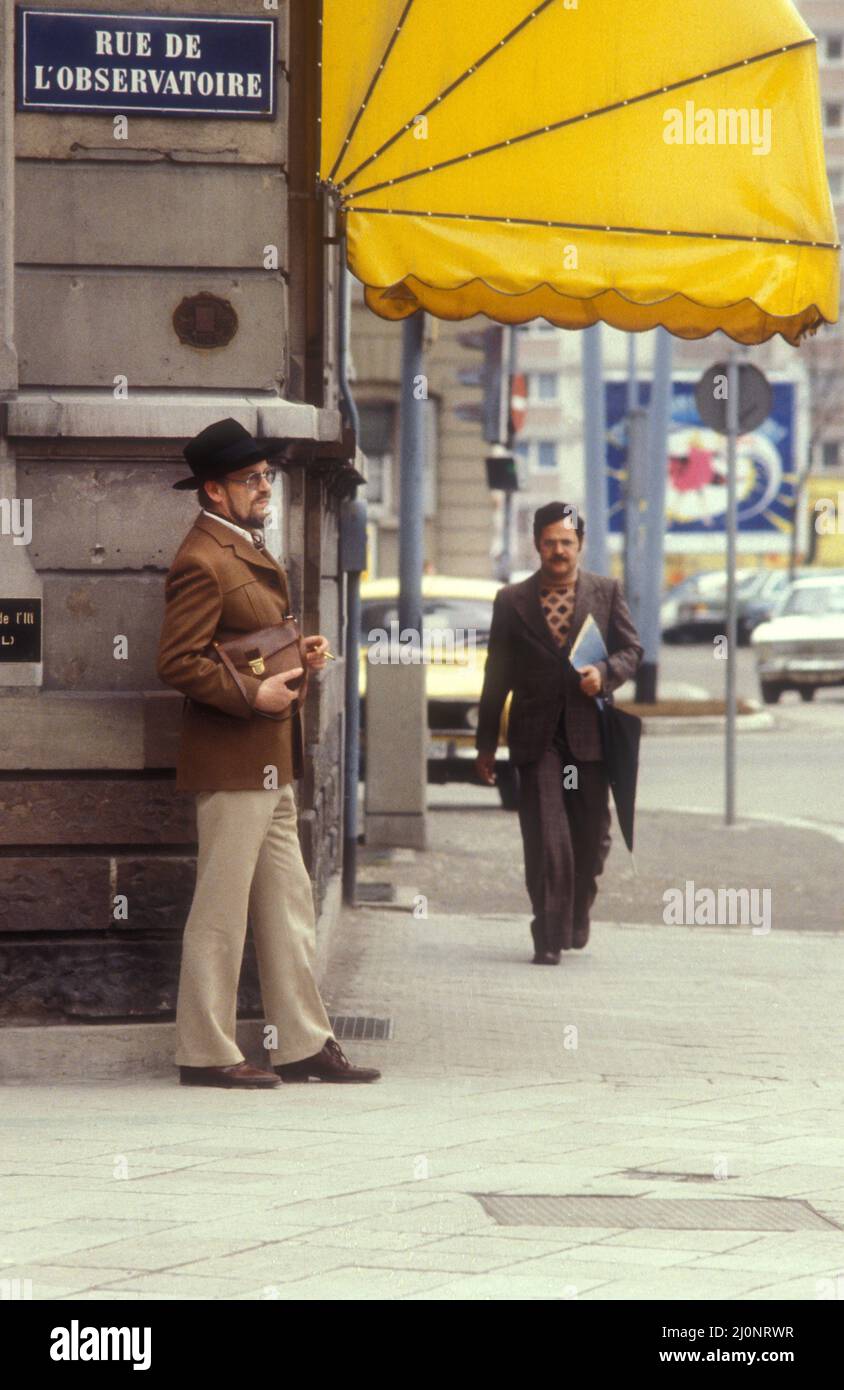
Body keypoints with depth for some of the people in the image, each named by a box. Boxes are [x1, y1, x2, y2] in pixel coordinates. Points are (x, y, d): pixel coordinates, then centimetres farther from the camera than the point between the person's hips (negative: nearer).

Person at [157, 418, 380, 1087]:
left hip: (271, 764, 10)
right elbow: (177, 661, -20)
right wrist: (252, 695, -21)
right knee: (221, 911, -5)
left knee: (289, 905, 11)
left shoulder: (251, 550, 18)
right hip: (231, 762, -10)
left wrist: (302, 653, 11)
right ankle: (205, 1052, 1)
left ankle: (304, 1044, 16)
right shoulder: (202, 562, -14)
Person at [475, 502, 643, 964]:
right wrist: (486, 744, 9)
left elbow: (631, 649, 9)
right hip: (537, 737, -1)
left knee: (591, 835, 8)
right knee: (545, 840, -9)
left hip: (589, 733, 1)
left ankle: (577, 913, 33)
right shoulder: (512, 601, 7)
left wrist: (604, 673, -14)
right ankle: (549, 938, -5)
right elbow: (497, 676, 10)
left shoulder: (606, 592, 8)